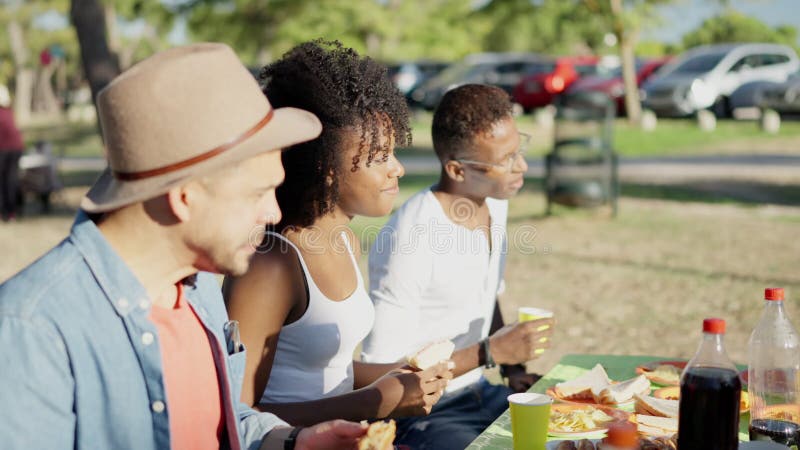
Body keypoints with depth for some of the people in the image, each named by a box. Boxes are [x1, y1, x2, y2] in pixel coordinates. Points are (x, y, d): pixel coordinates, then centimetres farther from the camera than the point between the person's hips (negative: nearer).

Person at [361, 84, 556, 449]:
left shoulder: (494, 204, 3)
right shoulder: (409, 238, -25)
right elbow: (382, 368, -23)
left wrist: (514, 369, 5)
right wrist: (493, 351, -23)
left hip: (480, 392, 8)